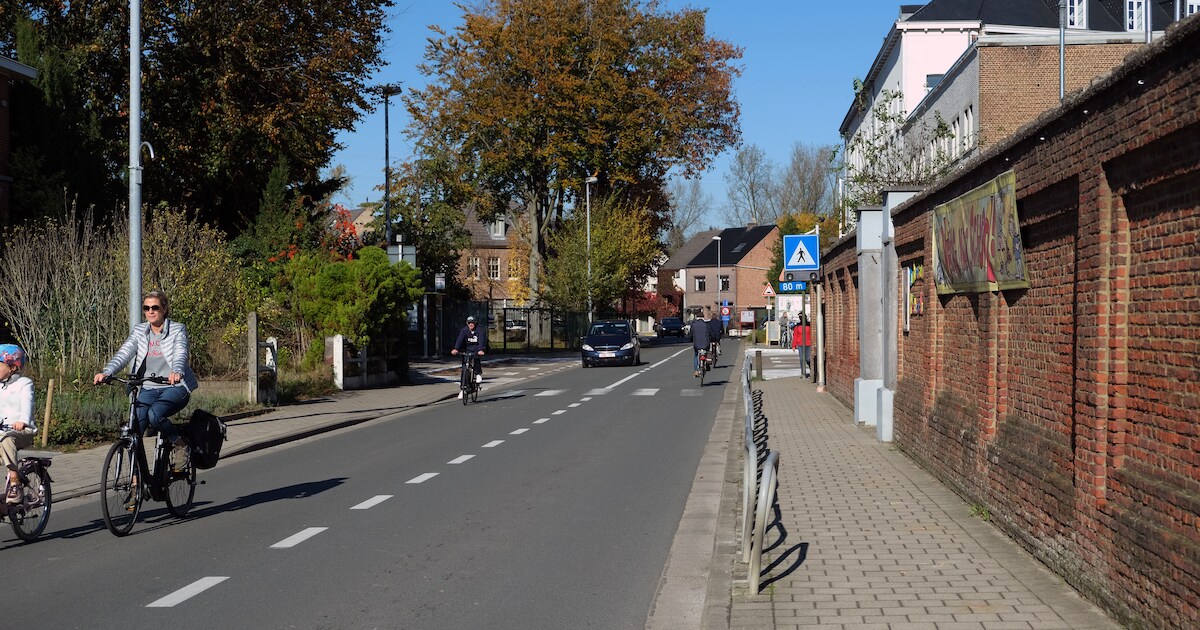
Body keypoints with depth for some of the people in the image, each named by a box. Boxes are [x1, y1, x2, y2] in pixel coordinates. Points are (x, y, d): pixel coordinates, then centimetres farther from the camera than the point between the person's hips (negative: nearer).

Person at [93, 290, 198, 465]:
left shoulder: (178, 330, -3)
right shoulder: (139, 331, 8)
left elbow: (181, 354, -21)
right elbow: (124, 353, -7)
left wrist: (177, 372, -45)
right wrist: (106, 372, -27)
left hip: (175, 387, -4)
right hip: (149, 389, 4)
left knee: (155, 414, -31)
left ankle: (180, 444, -5)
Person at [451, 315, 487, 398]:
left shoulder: (479, 330, -14)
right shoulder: (464, 330, -8)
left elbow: (481, 340, -27)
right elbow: (460, 339, -21)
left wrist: (481, 350, -45)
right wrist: (456, 349, -38)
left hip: (477, 349, -2)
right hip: (467, 349, 2)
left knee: (475, 357, -36)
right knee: (464, 368, -8)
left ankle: (479, 374, -11)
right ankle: (462, 389, -4)